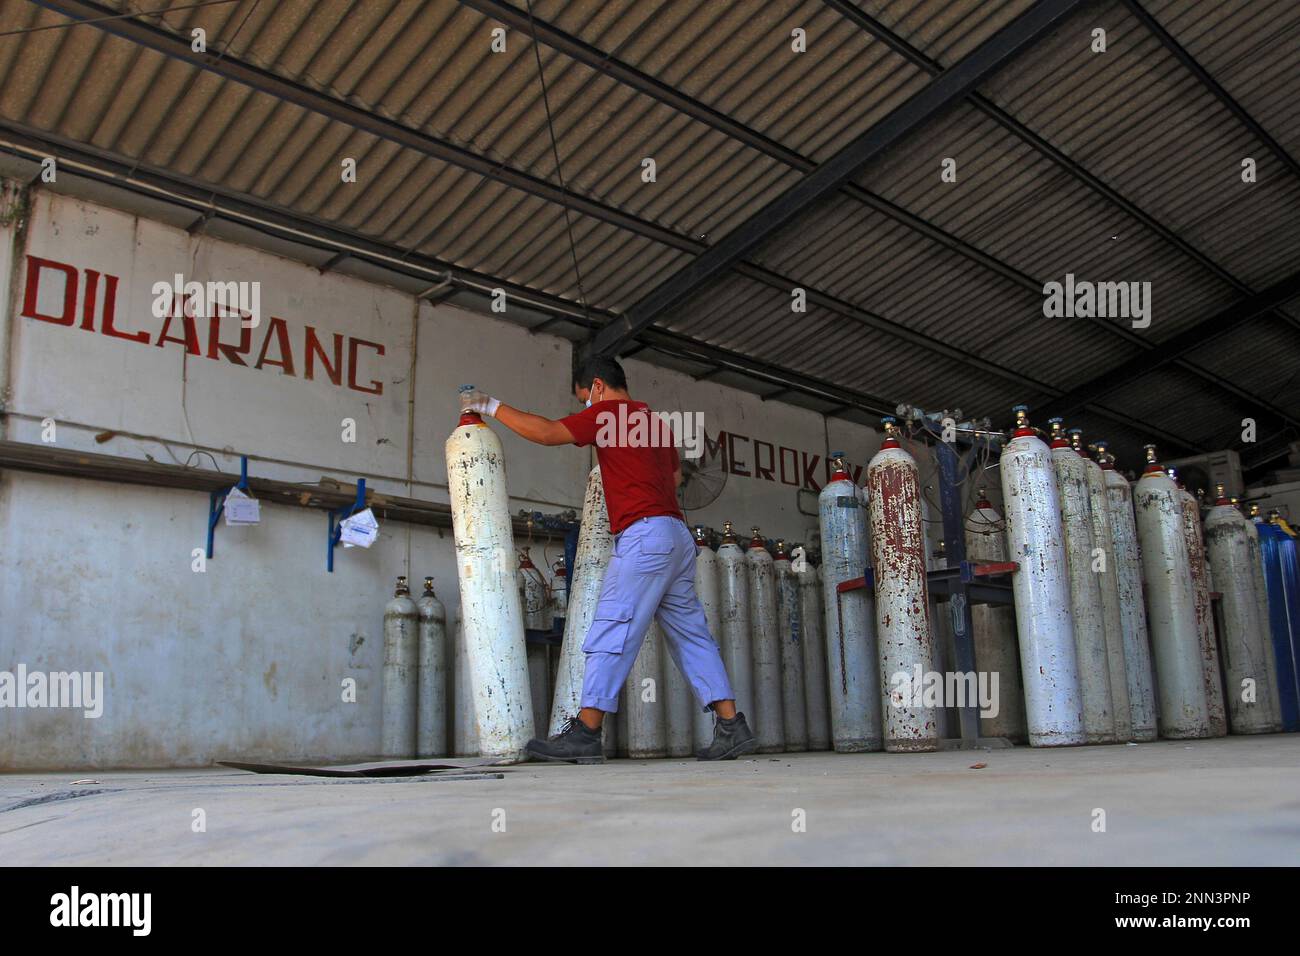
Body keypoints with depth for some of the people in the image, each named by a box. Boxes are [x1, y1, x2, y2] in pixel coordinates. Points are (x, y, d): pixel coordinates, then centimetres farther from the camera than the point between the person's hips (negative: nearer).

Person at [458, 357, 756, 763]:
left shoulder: (608, 413, -1)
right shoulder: (657, 421, 24)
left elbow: (546, 432, -8)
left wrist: (491, 406, 1)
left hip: (645, 532, -9)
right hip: (677, 535, 9)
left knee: (612, 630, -10)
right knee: (690, 633, 8)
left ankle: (586, 732, -11)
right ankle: (732, 727, 5)